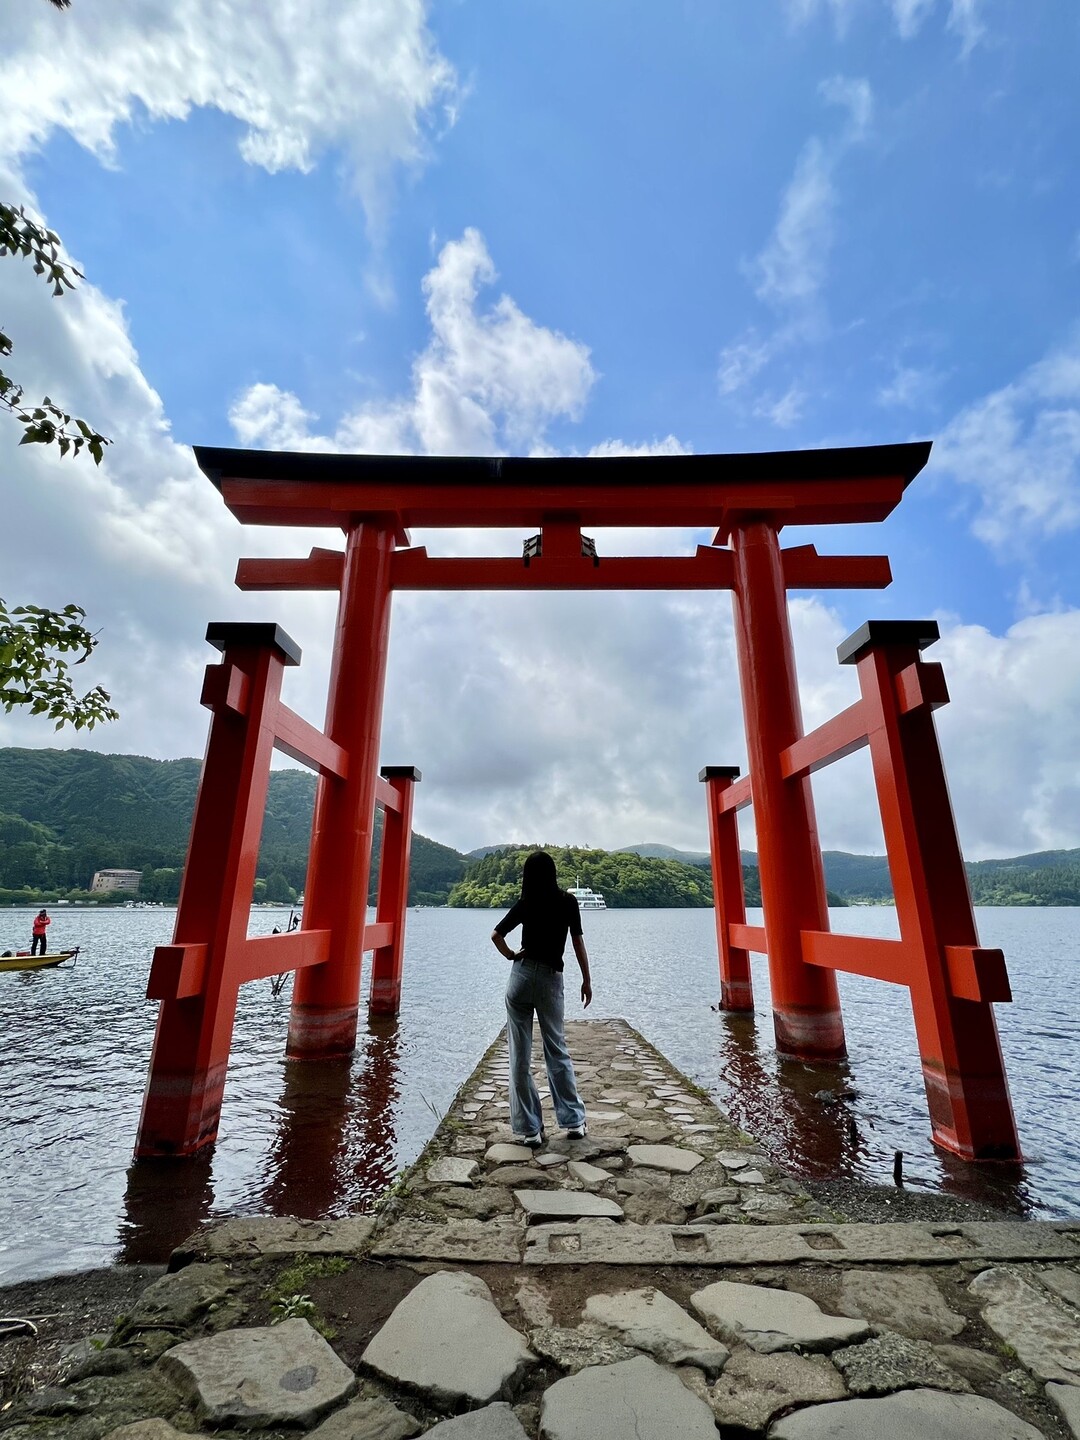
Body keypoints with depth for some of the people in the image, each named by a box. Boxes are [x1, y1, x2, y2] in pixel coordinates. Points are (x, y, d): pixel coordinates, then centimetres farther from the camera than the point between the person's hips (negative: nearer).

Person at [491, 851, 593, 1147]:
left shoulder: (524, 905, -2)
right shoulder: (568, 901, -2)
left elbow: (496, 935, -8)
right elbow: (578, 942, -1)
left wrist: (511, 956, 7)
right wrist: (586, 980, 6)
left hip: (521, 976, 0)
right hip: (552, 980, 1)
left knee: (520, 1056, 8)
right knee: (557, 1051, 15)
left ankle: (530, 1128, 14)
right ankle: (573, 1120, 21)